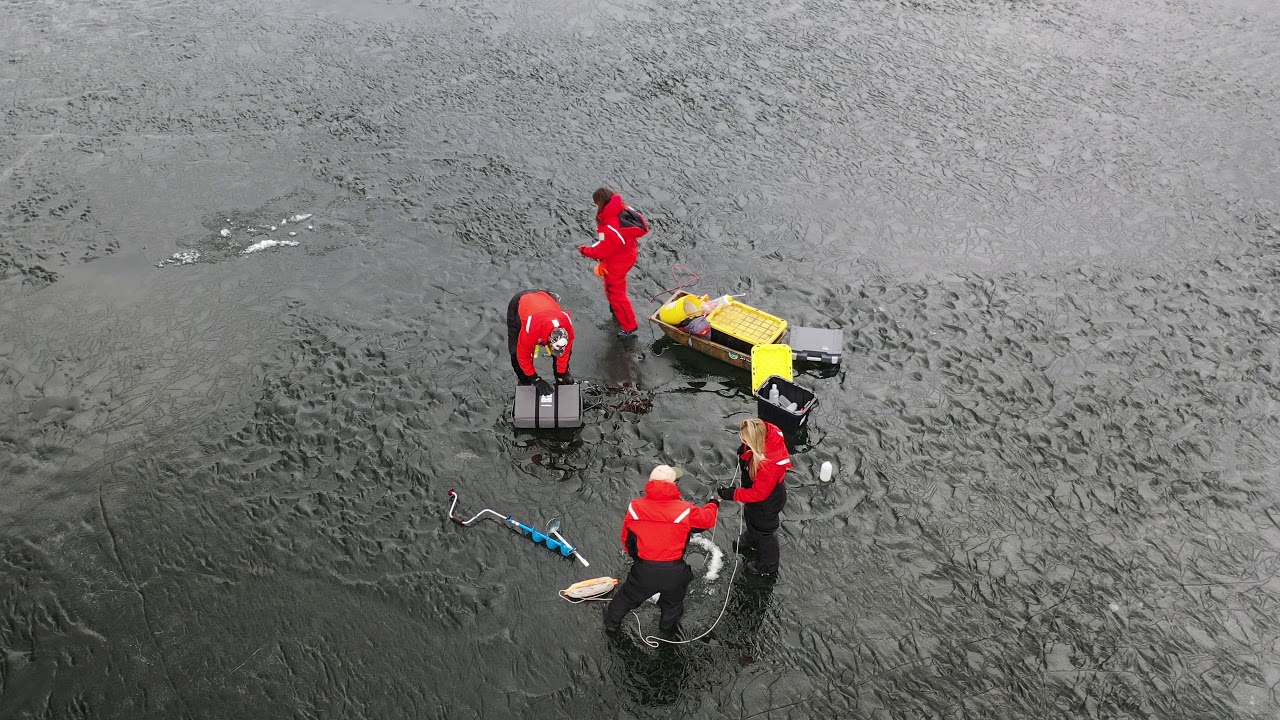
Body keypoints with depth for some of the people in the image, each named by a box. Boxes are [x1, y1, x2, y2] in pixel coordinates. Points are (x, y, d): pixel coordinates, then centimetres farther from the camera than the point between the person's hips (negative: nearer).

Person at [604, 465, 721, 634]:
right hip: (674, 572, -1)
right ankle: (667, 626, 54)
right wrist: (713, 504, 27)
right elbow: (707, 519, 4)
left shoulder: (635, 507, -11)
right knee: (673, 601, 30)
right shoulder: (685, 510, -15)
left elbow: (627, 538, 2)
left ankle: (611, 623, 48)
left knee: (628, 595, 28)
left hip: (643, 570, 1)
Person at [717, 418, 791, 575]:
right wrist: (742, 454, -15)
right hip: (754, 489, 8)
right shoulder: (764, 432, -26)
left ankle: (768, 565, 47)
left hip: (767, 501, -8)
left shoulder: (770, 464, -45)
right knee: (750, 516, 35)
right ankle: (750, 539, 67)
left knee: (764, 528, 19)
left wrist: (732, 494, -28)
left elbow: (759, 493, -32)